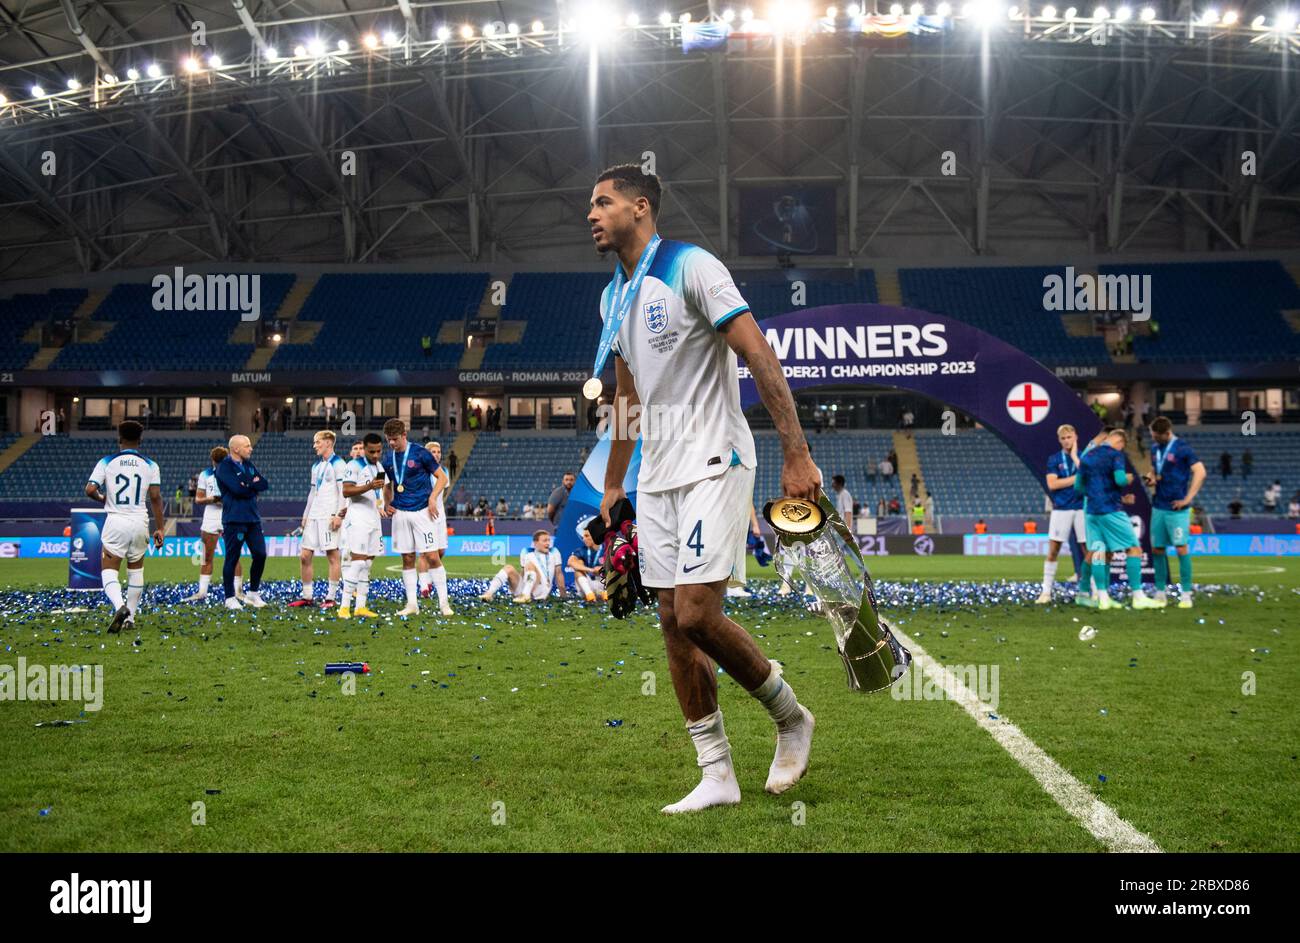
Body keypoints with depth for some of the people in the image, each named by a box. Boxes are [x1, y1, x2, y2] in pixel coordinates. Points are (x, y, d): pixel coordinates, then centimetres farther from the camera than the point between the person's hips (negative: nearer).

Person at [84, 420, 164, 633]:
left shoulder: (107, 462, 0)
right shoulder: (149, 465, 3)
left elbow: (90, 490, -6)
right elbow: (155, 497, -1)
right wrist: (160, 528, 4)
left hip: (115, 521, -2)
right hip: (139, 522, 2)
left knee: (109, 570, 1)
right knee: (136, 570, 16)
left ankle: (119, 606, -26)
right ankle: (130, 617, 18)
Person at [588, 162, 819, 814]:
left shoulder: (690, 268, -11)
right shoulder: (613, 297, 14)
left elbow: (760, 357, -17)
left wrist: (796, 455, -23)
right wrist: (612, 485, 27)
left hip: (713, 464, -8)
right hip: (657, 475, 8)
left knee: (697, 614, -16)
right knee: (673, 621, 3)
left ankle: (791, 717, 8)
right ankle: (717, 777, 9)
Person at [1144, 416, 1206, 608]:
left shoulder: (1181, 448, -10)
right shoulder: (1155, 448, 11)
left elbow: (1200, 472, -14)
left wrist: (1187, 498, -15)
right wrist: (1152, 479, 1)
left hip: (1177, 508, -7)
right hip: (1158, 506, 7)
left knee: (1181, 549, -7)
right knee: (1157, 549, 6)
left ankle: (1186, 595, -2)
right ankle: (1160, 594, 14)